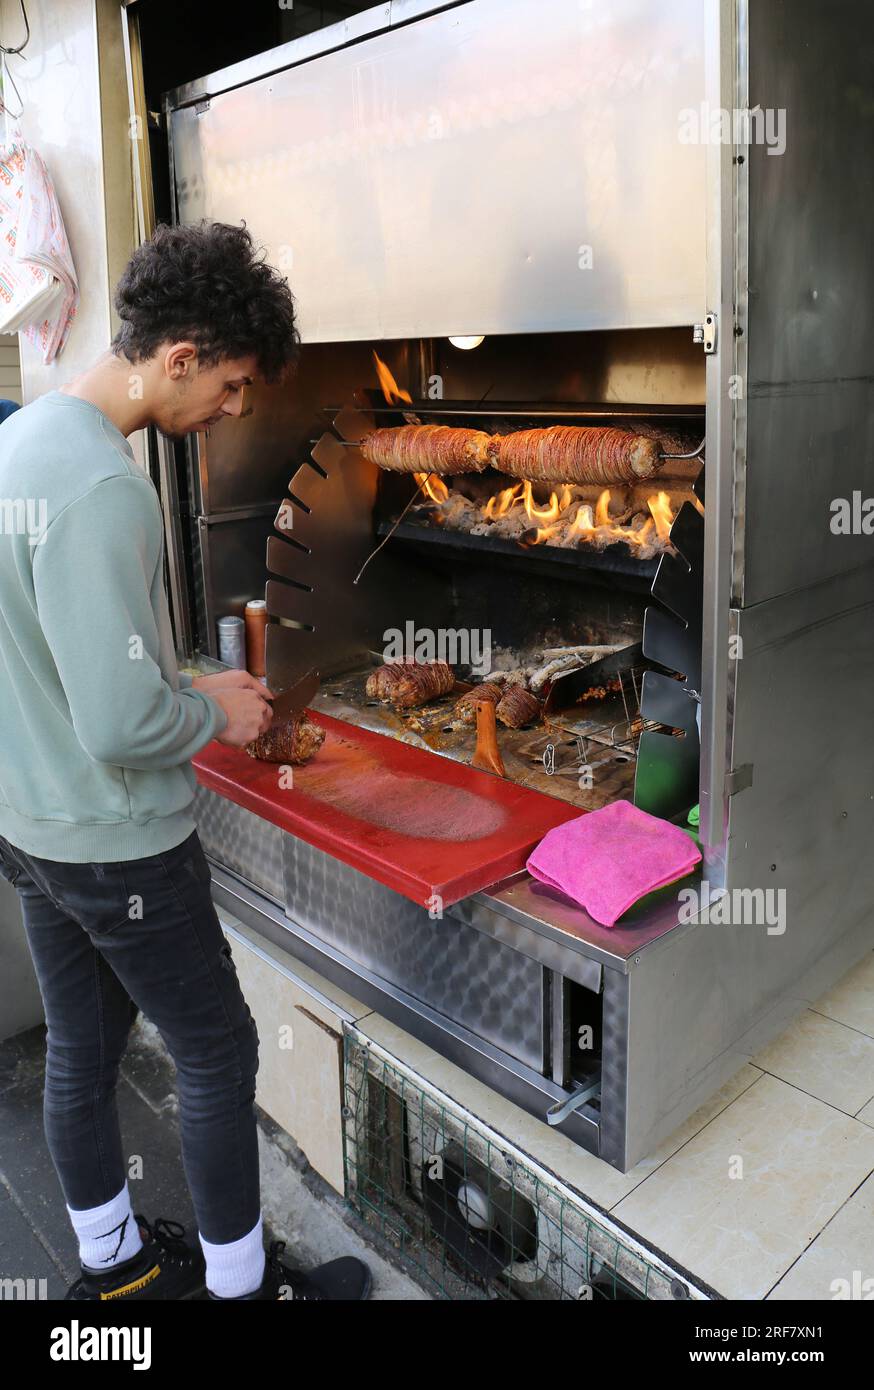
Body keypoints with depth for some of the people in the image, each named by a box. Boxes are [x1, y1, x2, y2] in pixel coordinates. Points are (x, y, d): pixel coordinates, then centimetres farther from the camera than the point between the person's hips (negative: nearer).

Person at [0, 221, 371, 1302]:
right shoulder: (103, 488, -26)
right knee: (218, 1052, 10)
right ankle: (240, 1282, 31)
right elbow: (122, 723, -29)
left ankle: (111, 1261, 44)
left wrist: (186, 689, 9)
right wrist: (215, 712, -10)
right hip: (117, 843, -9)